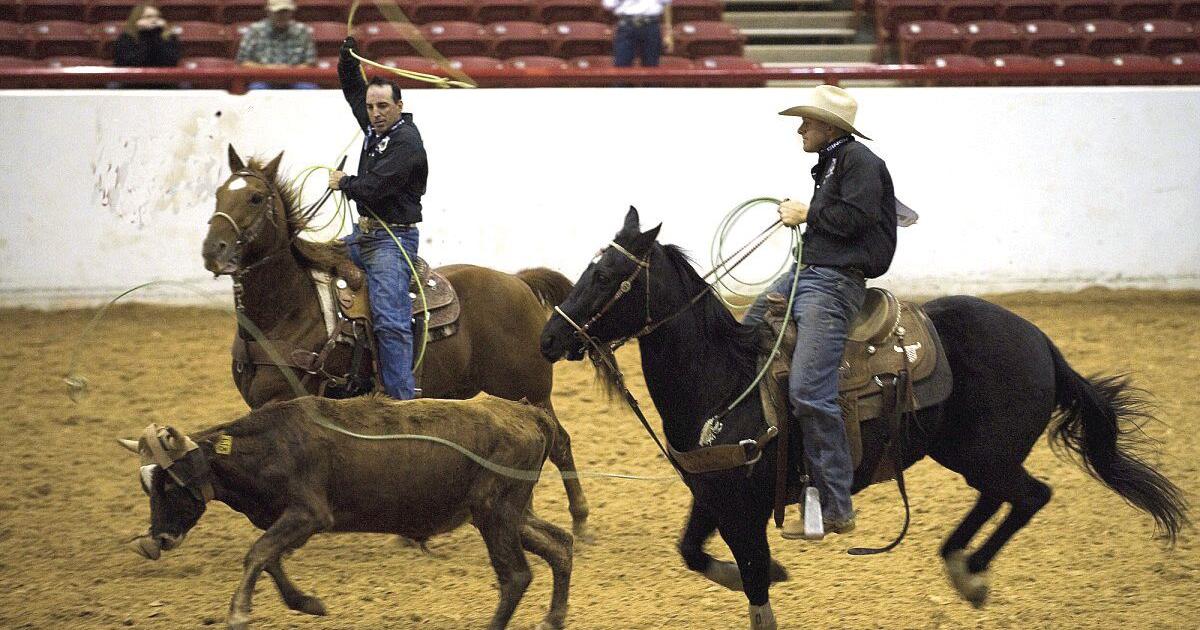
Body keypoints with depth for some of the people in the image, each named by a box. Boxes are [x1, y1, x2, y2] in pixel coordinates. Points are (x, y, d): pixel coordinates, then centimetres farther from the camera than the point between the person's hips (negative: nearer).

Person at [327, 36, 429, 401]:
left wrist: (343, 183, -5)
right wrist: (348, 54, 12)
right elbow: (353, 89, 26)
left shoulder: (405, 141, -16)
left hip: (392, 239, -10)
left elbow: (373, 187, -24)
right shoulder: (375, 128, 11)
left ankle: (402, 395, -21)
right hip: (364, 234, 10)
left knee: (390, 319, -17)